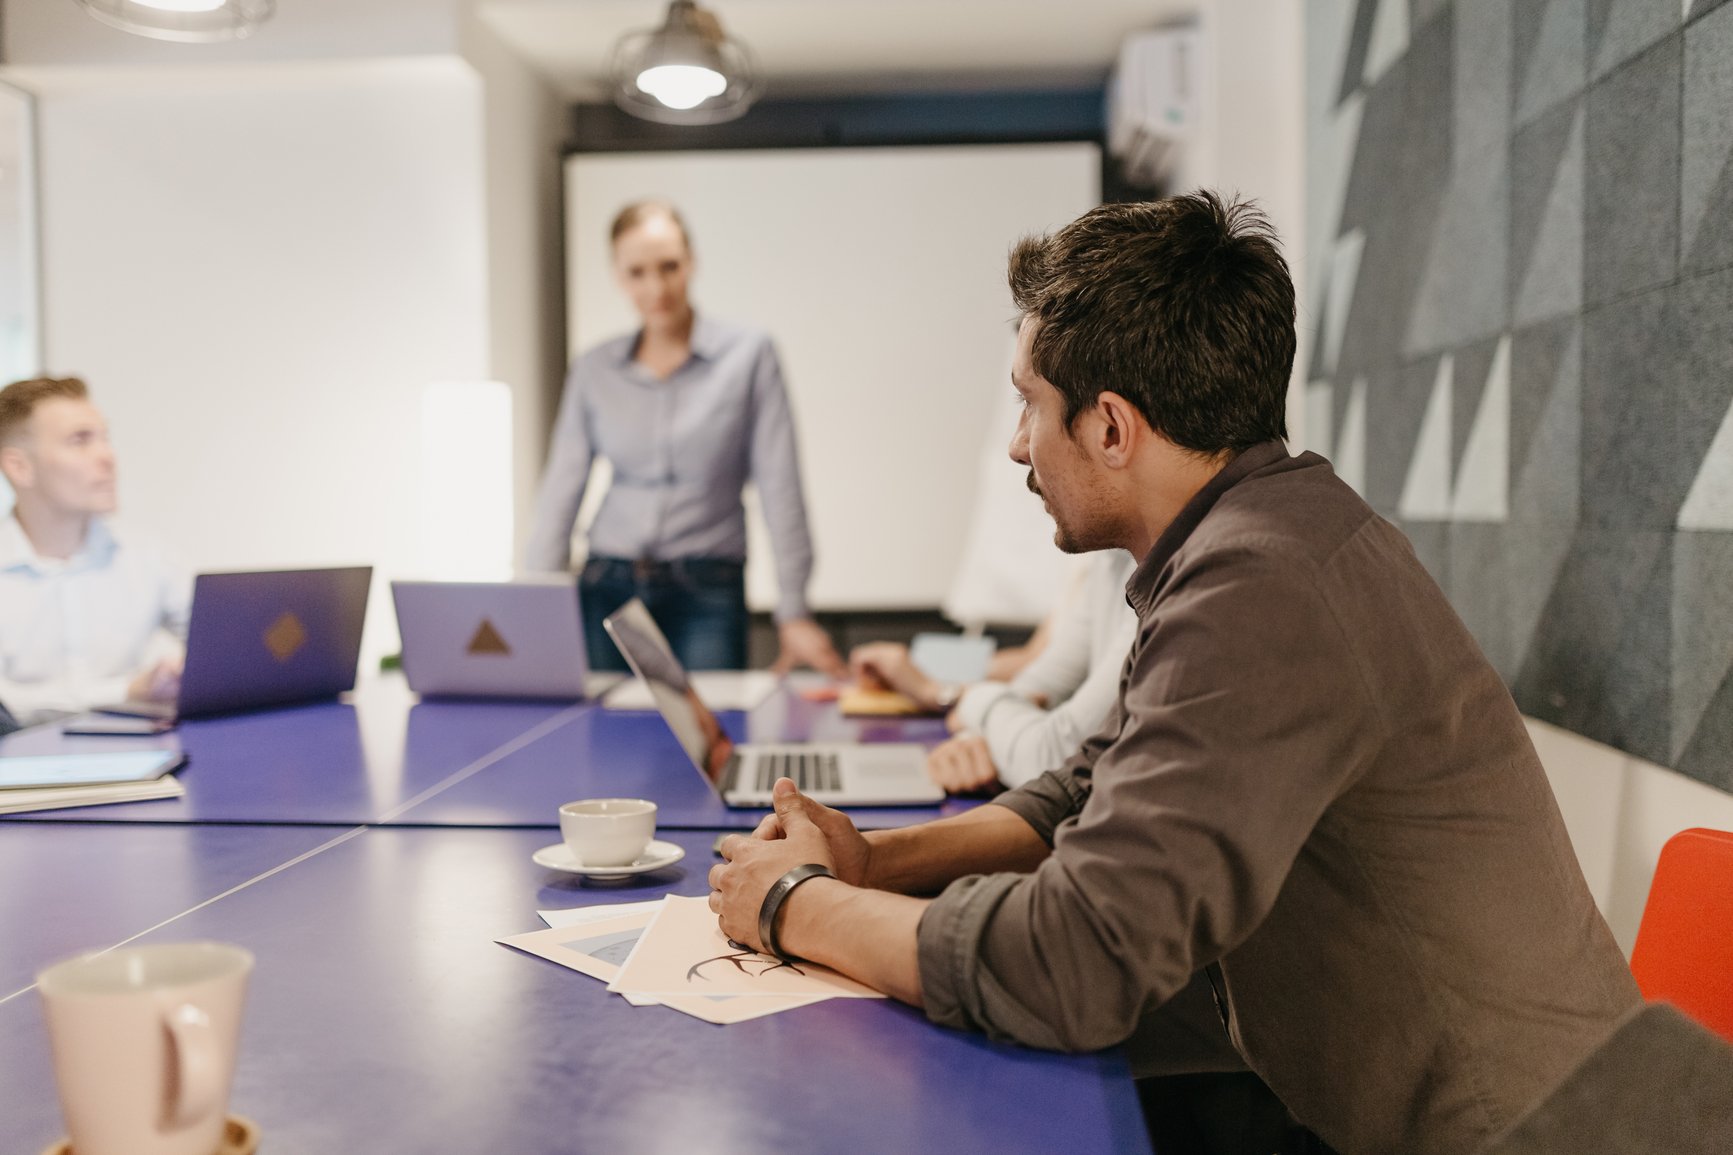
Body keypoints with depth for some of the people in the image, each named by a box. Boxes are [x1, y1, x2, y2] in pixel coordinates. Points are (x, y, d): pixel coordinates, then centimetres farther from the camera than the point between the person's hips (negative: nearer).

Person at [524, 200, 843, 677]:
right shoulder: (593, 370, 7)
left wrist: (794, 613, -9)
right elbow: (561, 490, 7)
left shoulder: (748, 355, -1)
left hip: (707, 592, -2)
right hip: (609, 588, 2)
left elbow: (780, 489, -5)